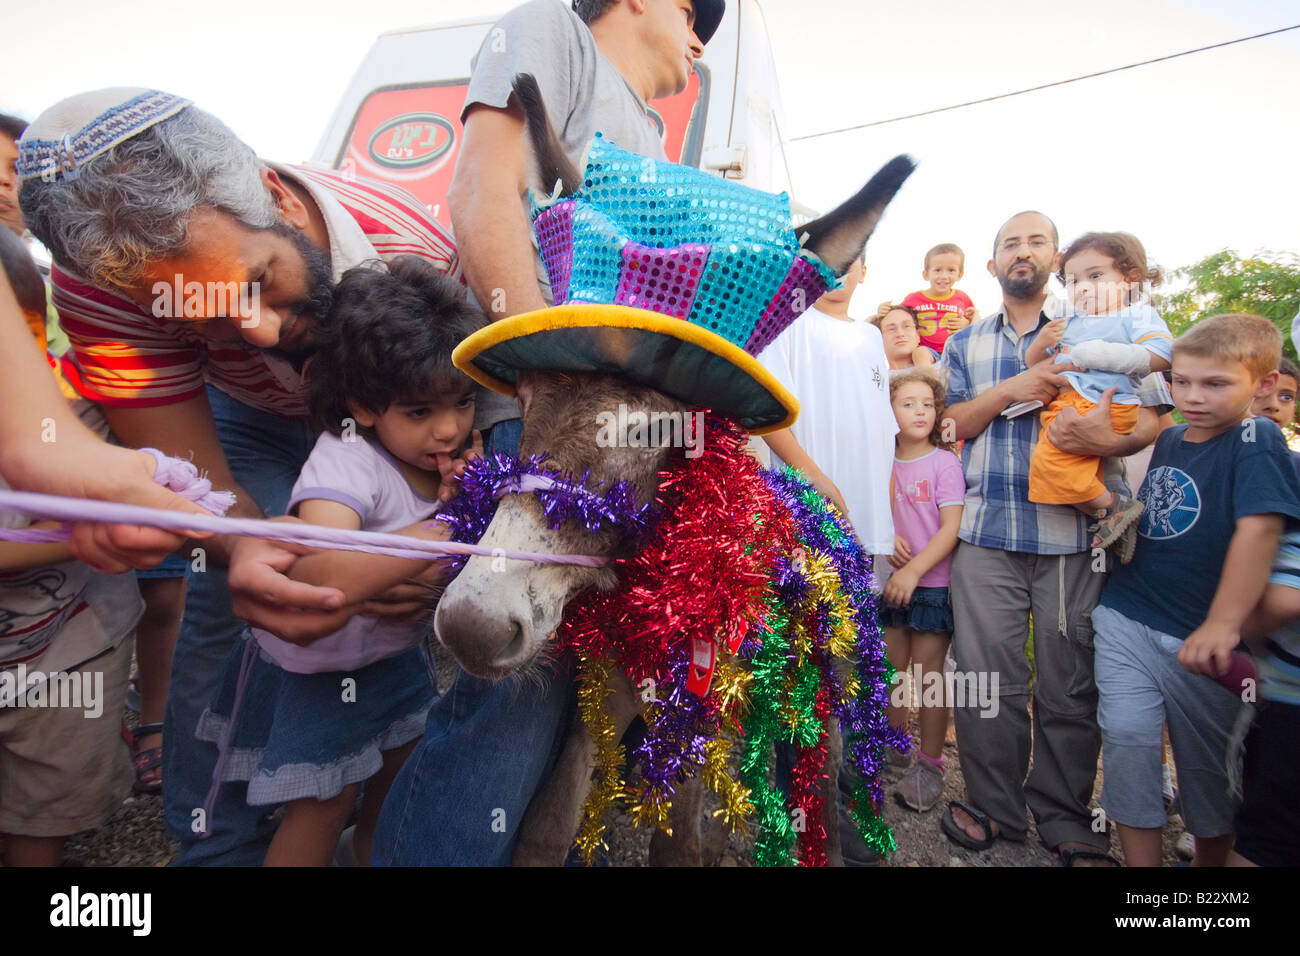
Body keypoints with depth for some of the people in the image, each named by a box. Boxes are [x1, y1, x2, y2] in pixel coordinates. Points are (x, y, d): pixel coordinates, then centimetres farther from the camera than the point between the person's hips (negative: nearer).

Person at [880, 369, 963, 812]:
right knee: (892, 669, 13)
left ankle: (930, 764, 19)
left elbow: (952, 527, -12)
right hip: (891, 583, 4)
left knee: (927, 674, 2)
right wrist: (886, 538, -7)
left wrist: (913, 571, -18)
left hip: (933, 583, -4)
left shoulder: (944, 462, -7)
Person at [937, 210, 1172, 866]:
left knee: (1069, 682, 5)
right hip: (985, 533, 1)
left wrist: (1109, 440, -18)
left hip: (1076, 533, -1)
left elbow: (1151, 416, 4)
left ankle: (1064, 818, 23)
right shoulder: (965, 344, 16)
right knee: (987, 676, 4)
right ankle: (995, 806, 21)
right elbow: (949, 424, 6)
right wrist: (1011, 389, -10)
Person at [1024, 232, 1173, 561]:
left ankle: (1115, 509, -10)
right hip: (1065, 406, 8)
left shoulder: (1137, 315, 5)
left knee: (1051, 458, -25)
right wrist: (1041, 343, 5)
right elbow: (1033, 364, 26)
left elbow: (1159, 358, -13)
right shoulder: (1070, 324, 25)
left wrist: (1106, 355, -15)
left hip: (1101, 407, -8)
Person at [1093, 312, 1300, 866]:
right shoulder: (1167, 440, 8)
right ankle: (1141, 860, 13)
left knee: (1207, 765, 14)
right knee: (1126, 740, -1)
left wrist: (1222, 624, -31)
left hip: (1198, 635, -4)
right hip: (1126, 621, 5)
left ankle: (1209, 857, 37)